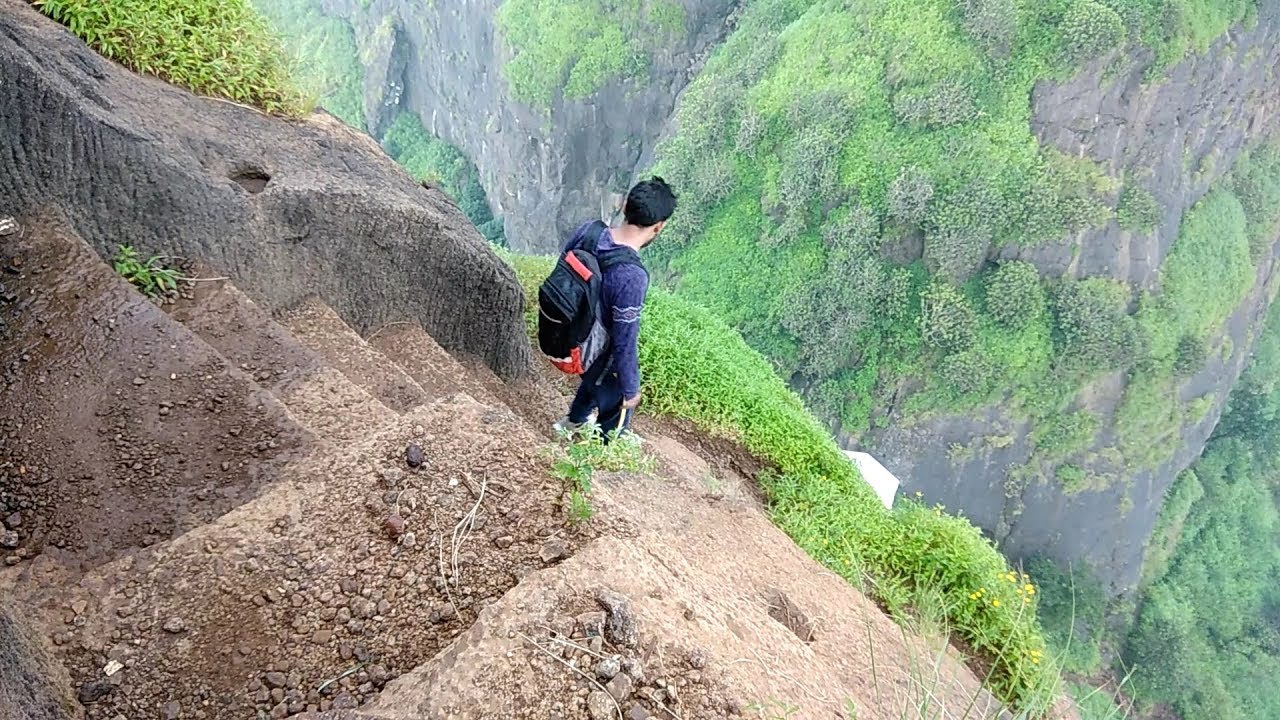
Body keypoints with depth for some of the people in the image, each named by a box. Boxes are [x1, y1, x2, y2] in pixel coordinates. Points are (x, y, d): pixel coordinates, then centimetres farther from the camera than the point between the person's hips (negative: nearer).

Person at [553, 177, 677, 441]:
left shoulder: (587, 230, -18)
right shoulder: (632, 277, -39)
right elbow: (625, 344, -29)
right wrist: (631, 390, -12)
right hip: (596, 355, -7)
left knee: (597, 380, 39)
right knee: (616, 408, 25)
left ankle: (573, 422, 66)